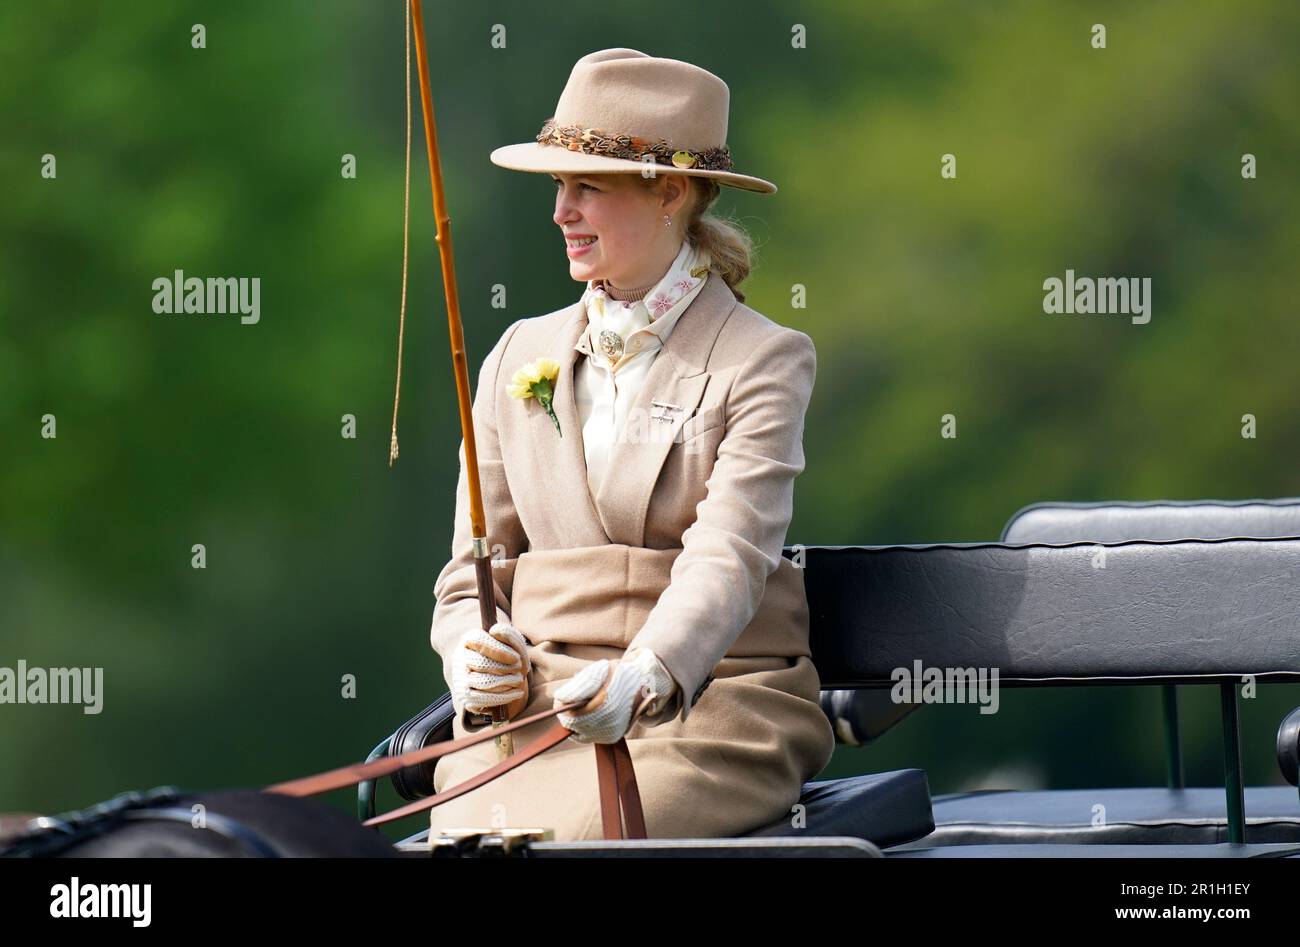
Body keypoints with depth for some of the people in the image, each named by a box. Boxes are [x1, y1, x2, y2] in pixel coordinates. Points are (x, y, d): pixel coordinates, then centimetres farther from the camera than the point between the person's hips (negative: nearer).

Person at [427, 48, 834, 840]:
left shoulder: (765, 360, 0)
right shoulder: (521, 355, 16)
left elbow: (729, 561, -15)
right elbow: (474, 573, 15)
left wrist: (641, 677, -35)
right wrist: (479, 662, -9)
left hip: (713, 707, -4)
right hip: (539, 702, 4)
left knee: (568, 836, -33)